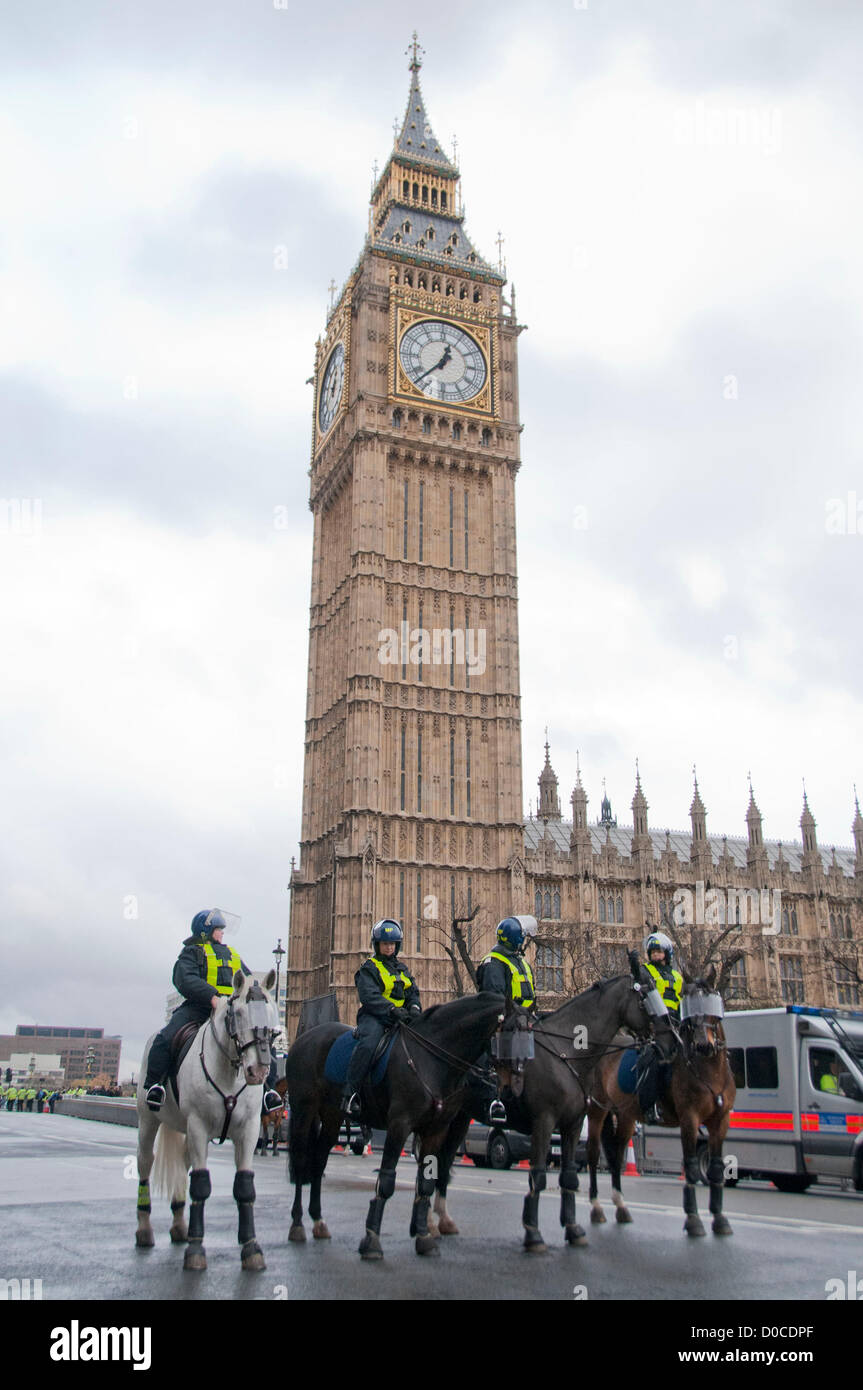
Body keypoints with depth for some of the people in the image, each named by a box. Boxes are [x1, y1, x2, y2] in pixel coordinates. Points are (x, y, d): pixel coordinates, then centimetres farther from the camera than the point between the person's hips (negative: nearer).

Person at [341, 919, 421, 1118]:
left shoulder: (402, 968, 23)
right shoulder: (369, 968, 3)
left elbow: (413, 992, 17)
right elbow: (370, 996, -11)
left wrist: (414, 1008, -6)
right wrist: (392, 1009, -24)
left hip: (399, 1017, 6)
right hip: (373, 1016, -6)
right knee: (369, 1043, -34)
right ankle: (350, 1093, -33)